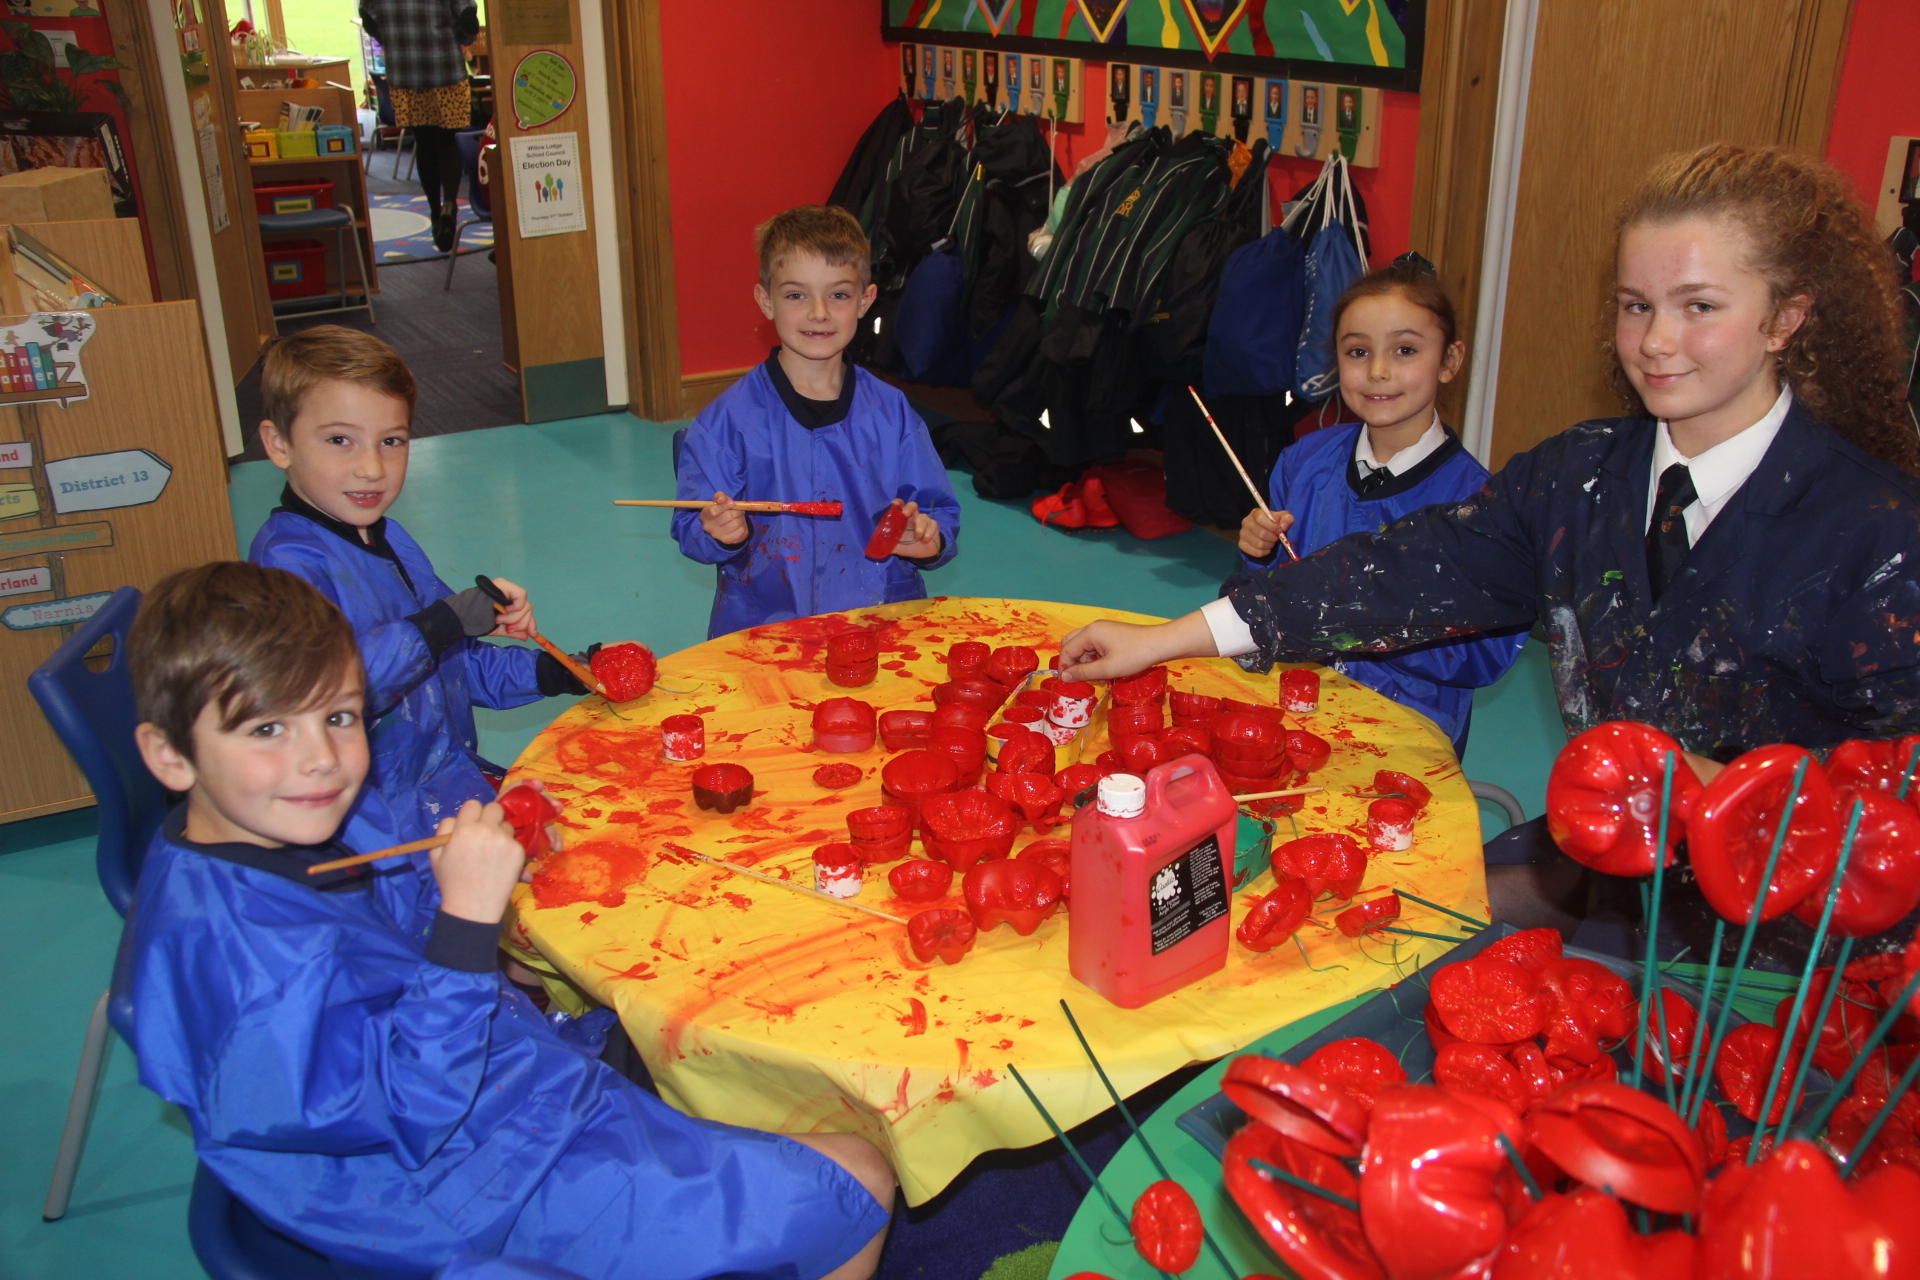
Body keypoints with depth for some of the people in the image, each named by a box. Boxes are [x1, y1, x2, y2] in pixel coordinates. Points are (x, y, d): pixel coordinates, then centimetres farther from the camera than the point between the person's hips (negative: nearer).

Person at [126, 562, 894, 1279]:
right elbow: (413, 1114, -29)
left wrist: (495, 856, -2)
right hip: (480, 1192, -9)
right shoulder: (217, 933, -29)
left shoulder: (311, 823, -1)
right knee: (854, 1194, -6)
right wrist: (467, 915, -34)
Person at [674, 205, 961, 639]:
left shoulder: (892, 414, 8)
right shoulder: (729, 418, 2)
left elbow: (941, 513, 11)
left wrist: (930, 540, -10)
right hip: (761, 625, -2)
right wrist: (721, 533, -18)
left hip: (884, 616, 2)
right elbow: (691, 528, 2)